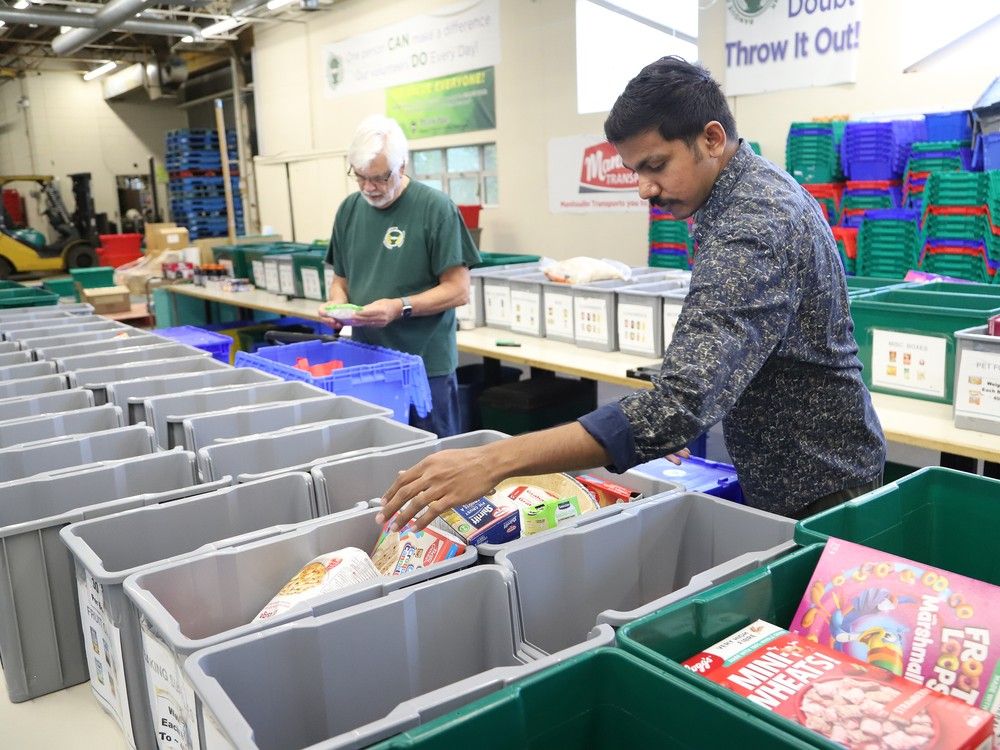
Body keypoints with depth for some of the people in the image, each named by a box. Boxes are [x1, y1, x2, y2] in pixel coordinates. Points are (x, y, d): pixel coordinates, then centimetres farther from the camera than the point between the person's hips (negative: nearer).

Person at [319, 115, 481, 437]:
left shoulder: (436, 208, -9)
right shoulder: (350, 209, 8)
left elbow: (458, 290, -10)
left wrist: (401, 308, -21)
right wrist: (337, 302, -4)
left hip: (427, 366, -5)